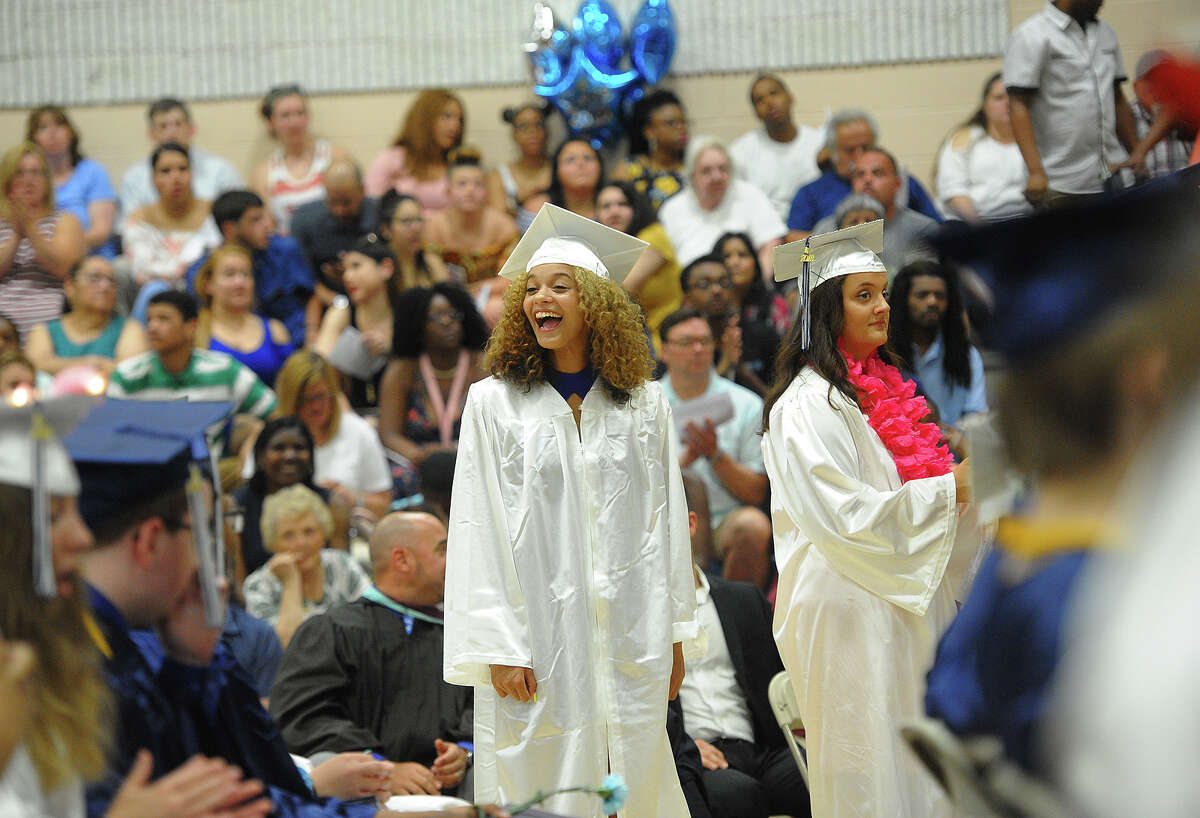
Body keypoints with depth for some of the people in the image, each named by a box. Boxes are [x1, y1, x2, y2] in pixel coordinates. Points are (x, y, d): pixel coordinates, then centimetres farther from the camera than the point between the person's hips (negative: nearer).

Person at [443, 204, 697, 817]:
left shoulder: (644, 404, 8)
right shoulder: (494, 403, 0)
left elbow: (664, 521, 10)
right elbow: (478, 532, -4)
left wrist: (672, 634, 6)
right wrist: (498, 648, -11)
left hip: (631, 640, 2)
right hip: (540, 639, -2)